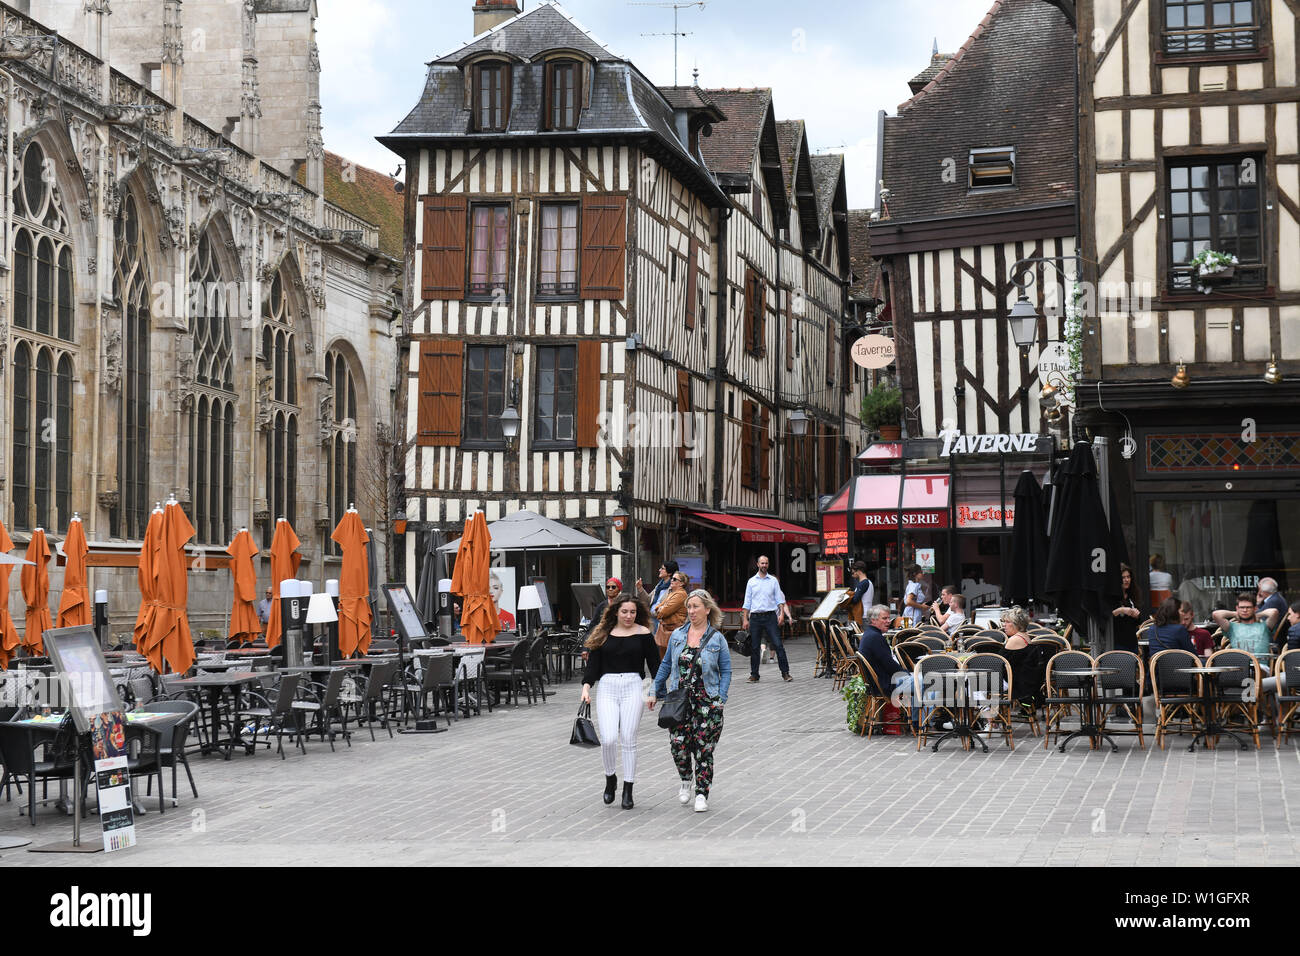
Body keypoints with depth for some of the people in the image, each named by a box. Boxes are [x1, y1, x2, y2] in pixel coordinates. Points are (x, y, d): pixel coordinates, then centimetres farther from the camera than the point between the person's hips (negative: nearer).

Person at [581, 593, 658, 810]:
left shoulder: (643, 633, 5)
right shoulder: (603, 634, 8)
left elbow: (654, 663, 7)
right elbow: (593, 663, 7)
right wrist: (586, 686, -6)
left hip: (632, 687, -1)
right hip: (607, 687, 1)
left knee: (628, 740, -2)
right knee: (608, 739, -11)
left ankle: (628, 790, 10)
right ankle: (610, 778, 17)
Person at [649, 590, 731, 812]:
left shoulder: (717, 639, -1)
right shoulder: (677, 635, 7)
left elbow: (726, 671, 2)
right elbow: (666, 665, 16)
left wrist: (721, 698, -7)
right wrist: (655, 692, 14)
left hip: (707, 702, -2)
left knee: (703, 749, -2)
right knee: (678, 744, -4)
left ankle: (702, 794, 9)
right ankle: (686, 781, 24)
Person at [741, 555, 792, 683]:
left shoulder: (773, 581, 8)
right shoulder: (752, 581, 10)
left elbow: (779, 599, 6)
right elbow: (747, 602, 10)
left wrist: (782, 613, -9)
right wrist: (745, 619, 3)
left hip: (770, 616, -1)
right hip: (755, 616, 1)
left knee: (778, 644, -8)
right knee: (754, 647, 2)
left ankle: (785, 673, -6)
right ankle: (754, 675, 8)